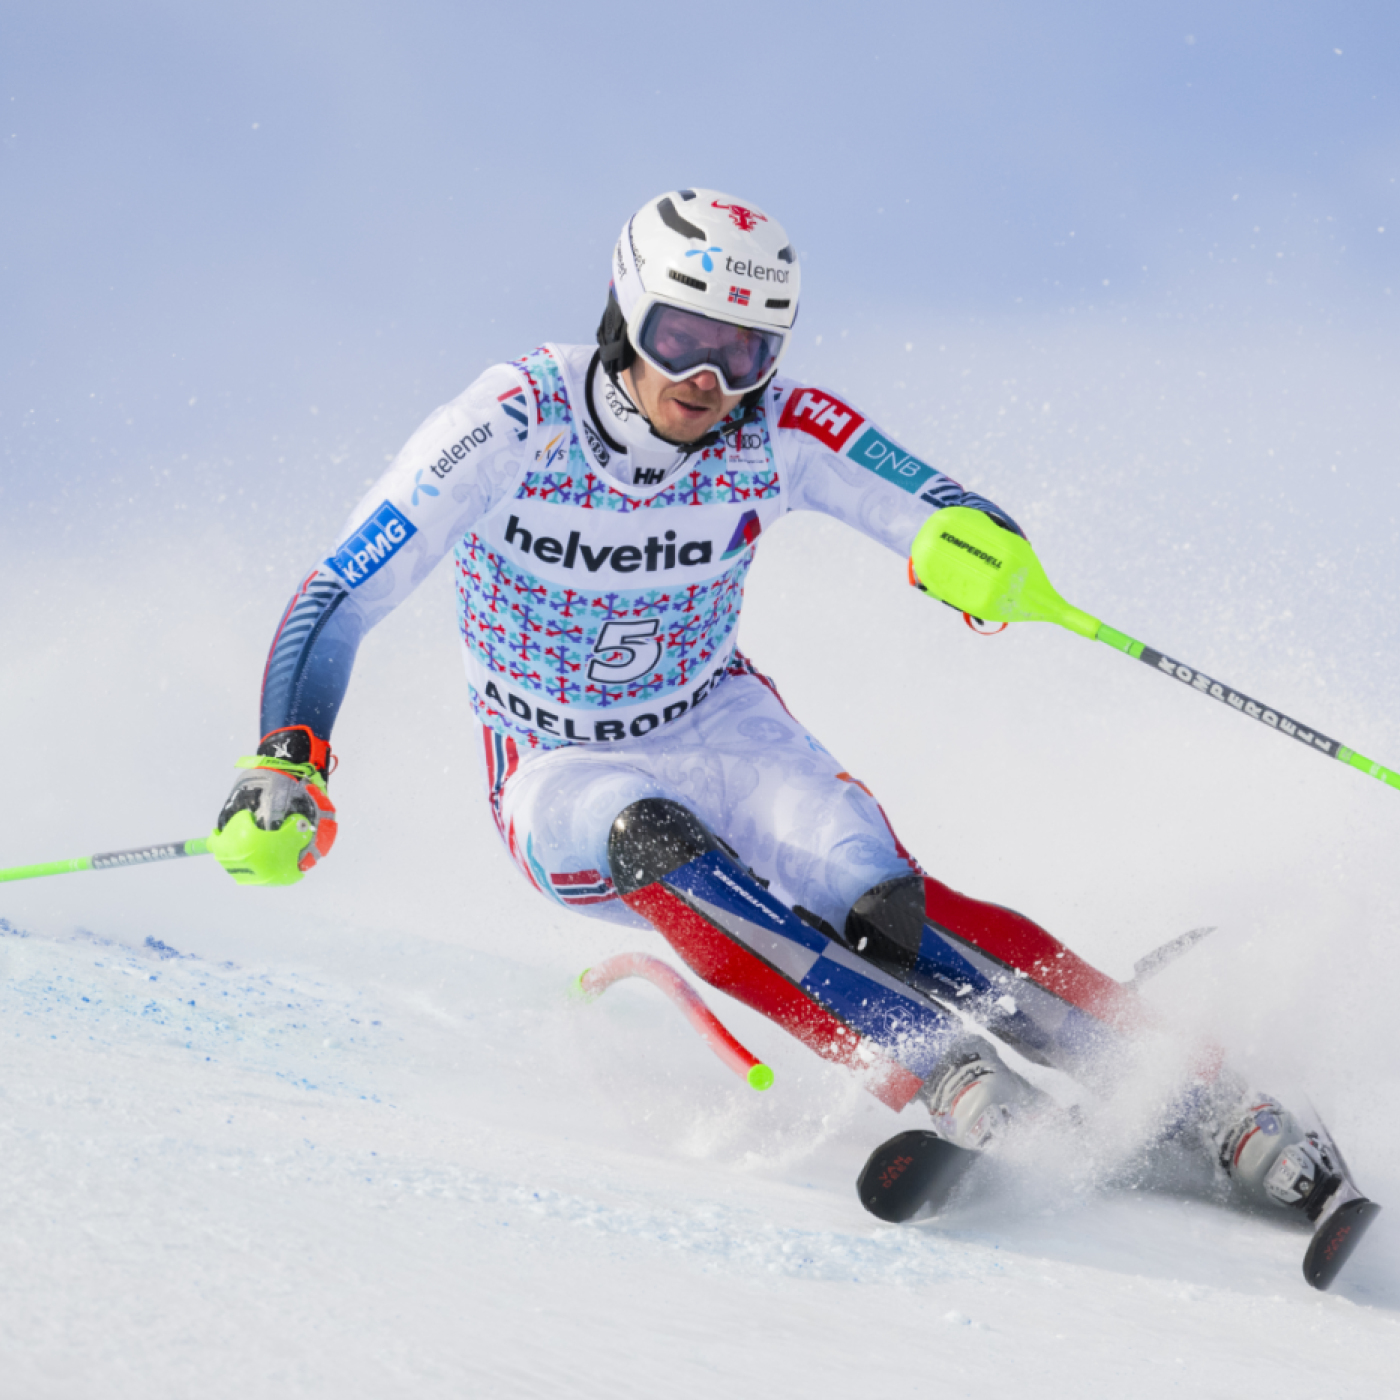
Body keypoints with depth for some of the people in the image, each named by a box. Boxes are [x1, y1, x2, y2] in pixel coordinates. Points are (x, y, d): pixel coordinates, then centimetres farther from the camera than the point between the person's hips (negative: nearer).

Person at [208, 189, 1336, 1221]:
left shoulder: (782, 433, -17)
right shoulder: (515, 426, -23)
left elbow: (951, 519, -19)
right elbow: (339, 600, -21)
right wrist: (289, 767, -36)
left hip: (720, 731, 1)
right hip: (563, 777, -1)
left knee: (876, 901, -26)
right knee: (653, 847, -36)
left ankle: (1191, 1094, -26)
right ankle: (950, 1079, -44)